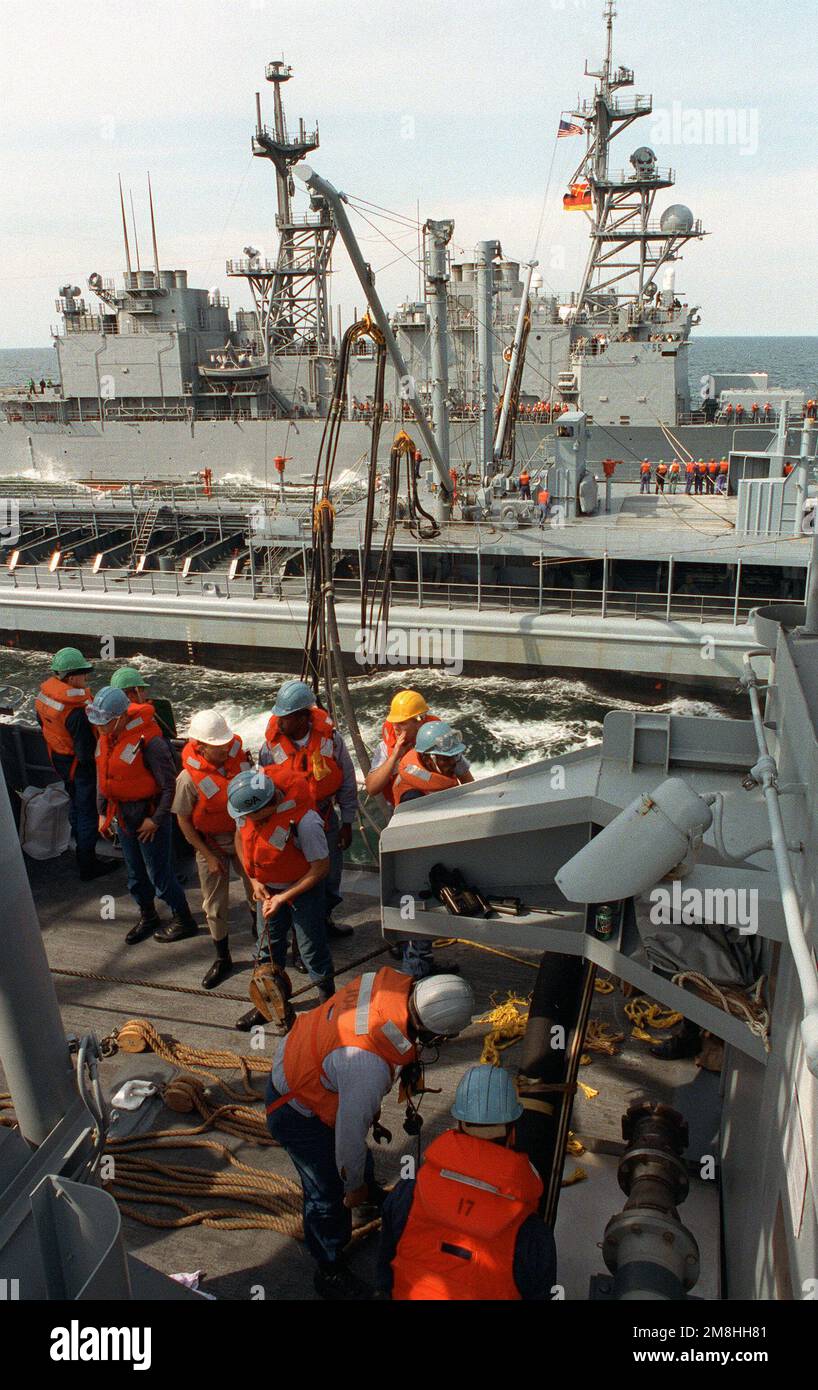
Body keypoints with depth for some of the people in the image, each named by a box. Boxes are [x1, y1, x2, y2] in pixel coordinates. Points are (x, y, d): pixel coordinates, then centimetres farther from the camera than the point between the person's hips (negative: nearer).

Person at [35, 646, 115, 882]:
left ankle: (80, 841, 54)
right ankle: (87, 865, 19)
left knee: (75, 801, 30)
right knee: (88, 811, 7)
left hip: (58, 758, 8)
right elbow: (86, 752, -31)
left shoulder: (44, 694, -10)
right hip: (81, 765, -8)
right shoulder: (76, 712, -36)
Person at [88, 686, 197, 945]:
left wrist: (156, 819, -18)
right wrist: (103, 812, 11)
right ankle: (147, 917, 40)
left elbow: (169, 784, -21)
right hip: (122, 814, 8)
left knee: (159, 873, 3)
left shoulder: (148, 740, -27)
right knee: (135, 872, 20)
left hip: (148, 813, -7)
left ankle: (184, 921, 22)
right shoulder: (105, 737, -2)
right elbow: (102, 775, 12)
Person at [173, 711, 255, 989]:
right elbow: (184, 822, -12)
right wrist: (208, 856, -11)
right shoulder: (189, 778, -23)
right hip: (211, 844, -2)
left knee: (258, 893, 13)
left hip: (244, 837, 3)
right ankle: (222, 959, 29)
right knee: (215, 904, 10)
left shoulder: (240, 758, -12)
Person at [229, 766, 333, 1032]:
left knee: (311, 948, 8)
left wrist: (284, 898, -23)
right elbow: (240, 837, 3)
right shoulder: (247, 806, -19)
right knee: (268, 945, 19)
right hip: (267, 887, 6)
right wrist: (253, 880, -6)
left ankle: (328, 1001, 32)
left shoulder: (303, 821, -37)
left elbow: (321, 867, -24)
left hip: (303, 888, -6)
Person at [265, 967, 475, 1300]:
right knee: (329, 1197, 11)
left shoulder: (391, 980, -24)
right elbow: (350, 1133, -28)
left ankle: (372, 1198, 61)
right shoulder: (369, 1067, -44)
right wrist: (353, 1186, -7)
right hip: (298, 1113, -8)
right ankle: (330, 1273, 36)